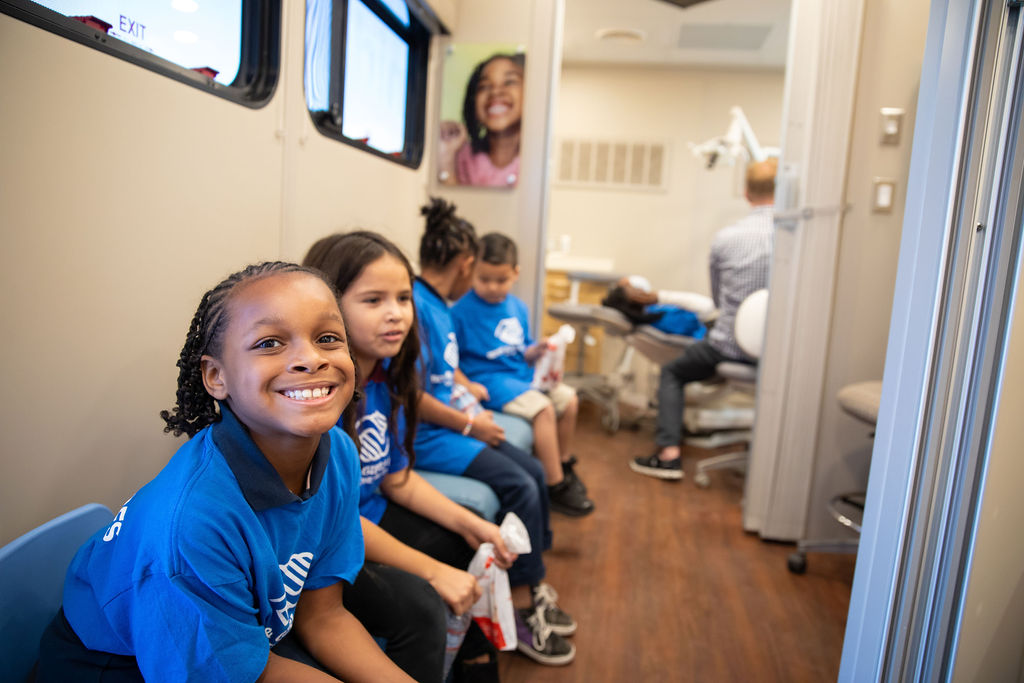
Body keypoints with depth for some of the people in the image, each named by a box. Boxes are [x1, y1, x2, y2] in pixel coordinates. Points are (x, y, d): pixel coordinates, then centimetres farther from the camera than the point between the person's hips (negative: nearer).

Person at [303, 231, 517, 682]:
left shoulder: (388, 373, -3)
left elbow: (396, 476, 7)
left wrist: (468, 524, -3)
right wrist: (431, 570, -19)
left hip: (373, 518, 9)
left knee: (475, 553, 11)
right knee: (418, 608, -27)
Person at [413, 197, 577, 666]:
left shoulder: (439, 306, 12)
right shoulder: (414, 305, -19)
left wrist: (474, 403, 9)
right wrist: (470, 424, -15)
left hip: (452, 426, 10)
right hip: (426, 435, -10)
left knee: (533, 472, 5)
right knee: (519, 486, -17)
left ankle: (533, 587, 17)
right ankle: (519, 609, -1)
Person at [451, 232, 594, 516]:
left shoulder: (518, 308, 10)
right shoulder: (461, 311, -12)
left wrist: (537, 349, -3)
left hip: (520, 373, 8)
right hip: (489, 378, -8)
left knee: (568, 398, 2)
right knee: (543, 408, -24)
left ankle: (564, 464, 22)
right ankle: (556, 486, -13)